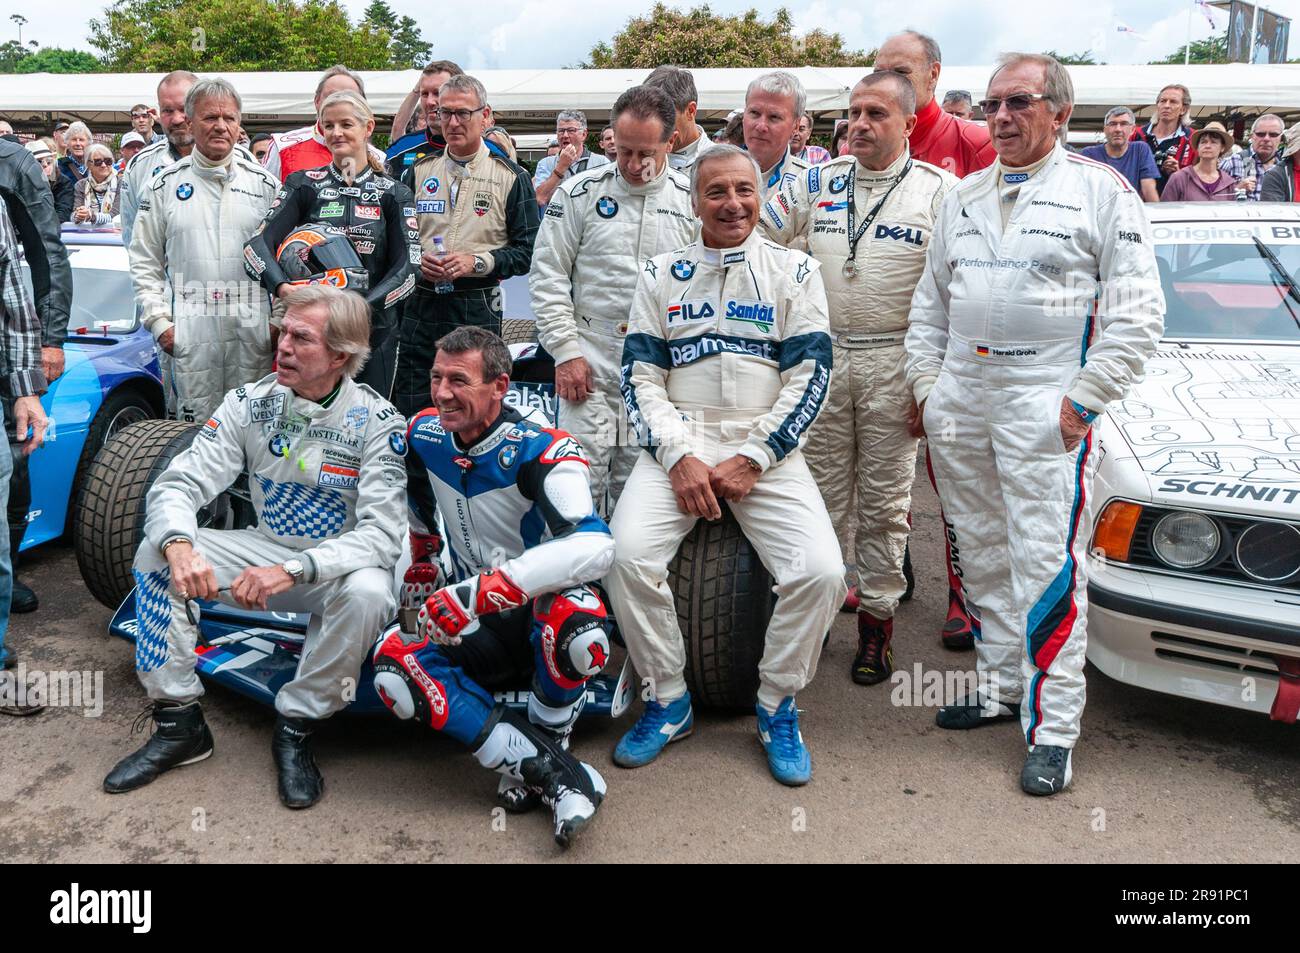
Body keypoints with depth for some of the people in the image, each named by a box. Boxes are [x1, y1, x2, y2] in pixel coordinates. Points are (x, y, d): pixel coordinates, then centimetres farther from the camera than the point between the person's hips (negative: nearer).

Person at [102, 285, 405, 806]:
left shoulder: (377, 421, -17)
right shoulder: (250, 402, -6)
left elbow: (382, 535, -25)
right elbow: (178, 483, -10)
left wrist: (293, 570, -39)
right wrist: (178, 545, -34)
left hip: (338, 564, -4)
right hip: (266, 547, 4)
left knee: (368, 593, -37)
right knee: (156, 551, -16)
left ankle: (295, 729, -12)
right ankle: (179, 724, -5)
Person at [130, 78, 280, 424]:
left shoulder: (265, 185, 8)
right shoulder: (165, 185, 8)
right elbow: (144, 262, 10)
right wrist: (159, 322, 1)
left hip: (253, 335, 0)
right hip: (188, 335, 0)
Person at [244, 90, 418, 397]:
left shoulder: (393, 194, 6)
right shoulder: (303, 185, 6)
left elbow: (407, 268, -3)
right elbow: (258, 243, -4)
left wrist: (364, 305, -19)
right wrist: (283, 287, -25)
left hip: (374, 331, 0)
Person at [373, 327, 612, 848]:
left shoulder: (540, 450, -23)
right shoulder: (426, 435, -3)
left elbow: (595, 546, -40)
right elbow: (416, 504, 22)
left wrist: (479, 592, -45)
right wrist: (418, 571, 19)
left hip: (543, 609, -5)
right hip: (477, 629, 6)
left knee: (573, 622, -40)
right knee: (394, 664, -22)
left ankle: (546, 740, -8)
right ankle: (552, 773, -24)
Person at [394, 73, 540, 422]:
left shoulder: (511, 178, 2)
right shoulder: (418, 171, 12)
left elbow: (529, 250, -3)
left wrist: (477, 262, -15)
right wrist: (415, 259, -6)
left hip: (478, 311, -3)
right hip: (419, 307, 3)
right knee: (409, 412, 6)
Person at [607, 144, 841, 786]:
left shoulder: (794, 271, 8)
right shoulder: (662, 274, 12)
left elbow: (809, 376, 0)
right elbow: (641, 376, 5)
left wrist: (752, 460, -11)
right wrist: (677, 456, -11)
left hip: (765, 450, -1)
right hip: (678, 446, 1)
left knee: (819, 572, -23)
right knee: (627, 555, -24)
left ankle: (777, 707, 4)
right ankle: (668, 702, -1)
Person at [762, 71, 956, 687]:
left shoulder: (938, 190, 0)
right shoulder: (816, 185, 9)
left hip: (894, 364, -2)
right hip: (821, 357, 3)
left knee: (884, 501, 5)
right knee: (822, 494, 8)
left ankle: (877, 618, 16)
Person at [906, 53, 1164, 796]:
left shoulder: (1101, 191, 0)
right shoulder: (964, 198, 17)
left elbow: (1137, 315, -5)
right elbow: (930, 301, 19)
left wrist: (1083, 401, -11)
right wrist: (927, 385, 9)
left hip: (1046, 404, -6)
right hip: (961, 400, 6)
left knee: (1046, 564, -8)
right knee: (983, 558, 12)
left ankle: (1052, 730, 1)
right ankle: (1002, 686, 26)